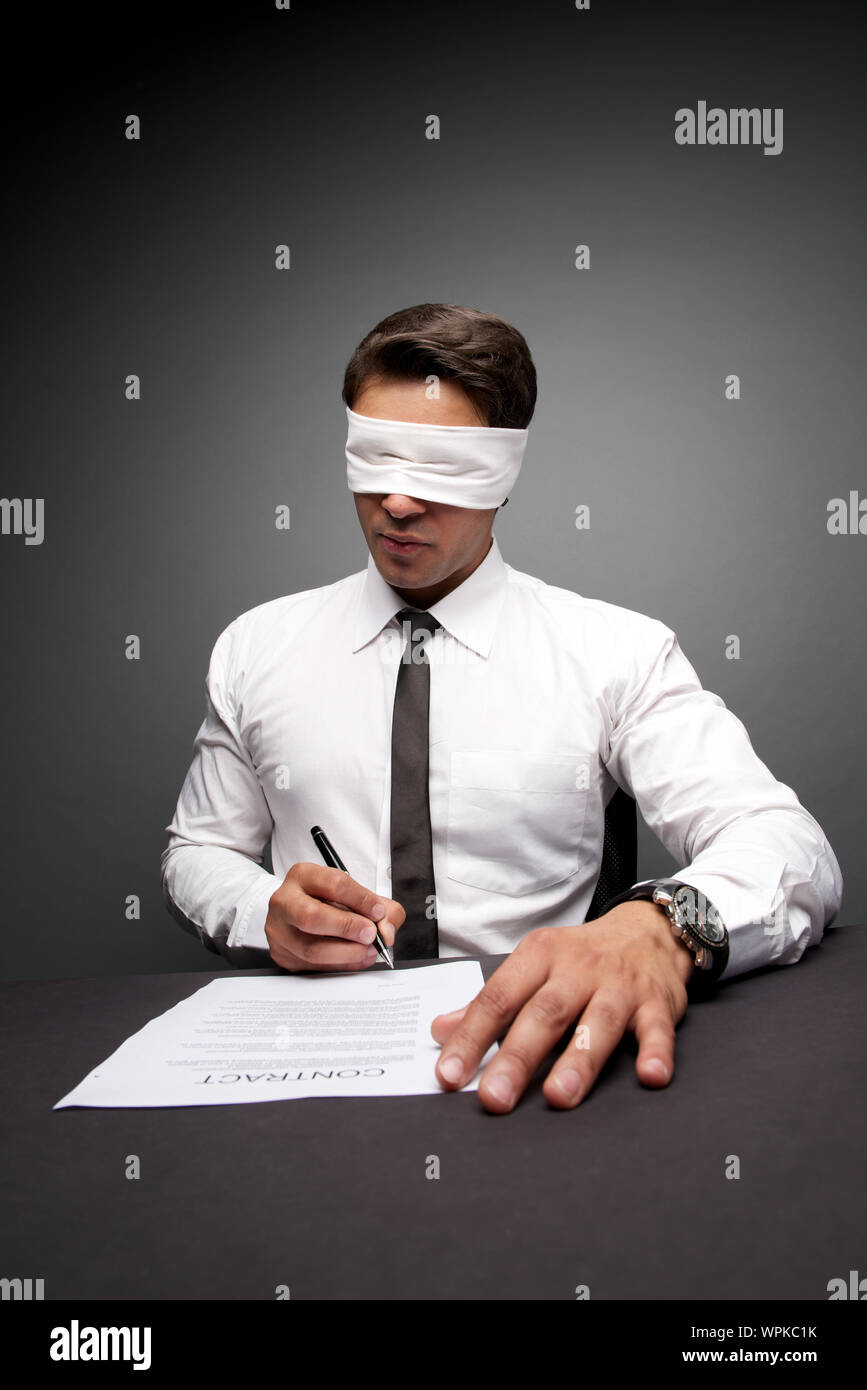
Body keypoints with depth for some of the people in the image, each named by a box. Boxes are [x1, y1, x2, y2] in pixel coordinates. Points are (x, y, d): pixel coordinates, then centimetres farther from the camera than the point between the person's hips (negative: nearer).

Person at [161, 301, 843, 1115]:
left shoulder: (618, 652, 0)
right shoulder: (254, 649, 8)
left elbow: (788, 845, -11)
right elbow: (197, 851, 17)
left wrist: (659, 928, -34)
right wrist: (266, 915, -8)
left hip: (529, 1049, -1)